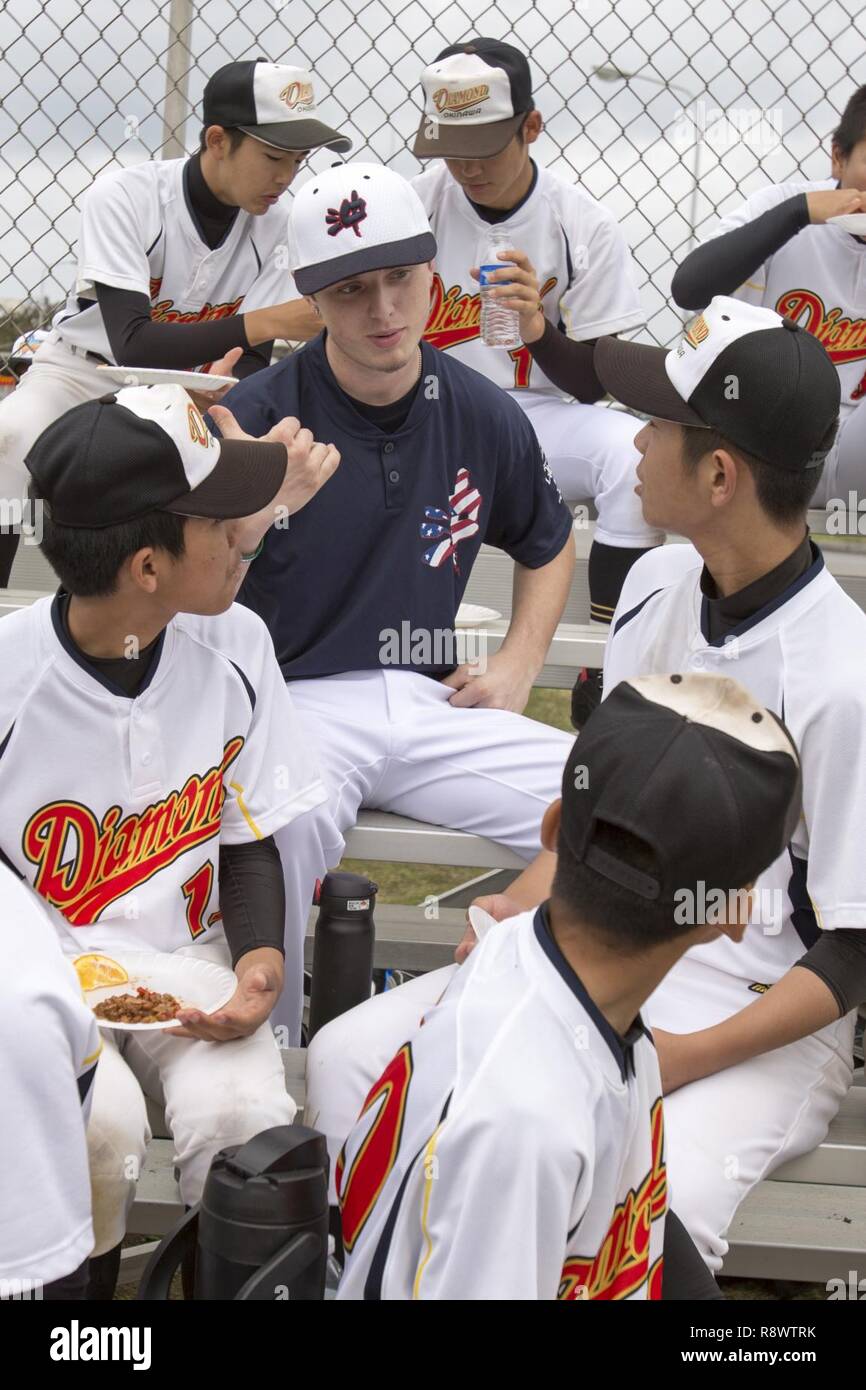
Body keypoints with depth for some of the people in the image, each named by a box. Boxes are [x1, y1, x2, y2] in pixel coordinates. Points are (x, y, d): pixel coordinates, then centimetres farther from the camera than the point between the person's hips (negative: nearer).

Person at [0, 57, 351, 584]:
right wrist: (265, 322, -43)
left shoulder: (275, 225, -12)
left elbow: (254, 357, -13)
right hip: (83, 373, -3)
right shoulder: (125, 196, -24)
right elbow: (133, 344, -32)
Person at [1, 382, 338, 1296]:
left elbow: (248, 835, 5)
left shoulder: (234, 645, -5)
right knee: (98, 1121, -30)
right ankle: (79, 1283, 1)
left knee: (245, 1116, -25)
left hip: (187, 964, 3)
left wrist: (261, 957, -13)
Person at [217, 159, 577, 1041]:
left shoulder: (483, 416, 8)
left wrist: (519, 663, 12)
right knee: (281, 825, -39)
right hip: (293, 699, -4)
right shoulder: (253, 421, -5)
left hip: (433, 703, 5)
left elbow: (547, 544, 27)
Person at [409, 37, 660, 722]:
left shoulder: (585, 224, -3)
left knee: (640, 455, -31)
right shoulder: (416, 202, 1)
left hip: (537, 410, 0)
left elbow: (590, 386, -2)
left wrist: (538, 328, -22)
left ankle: (607, 674, -17)